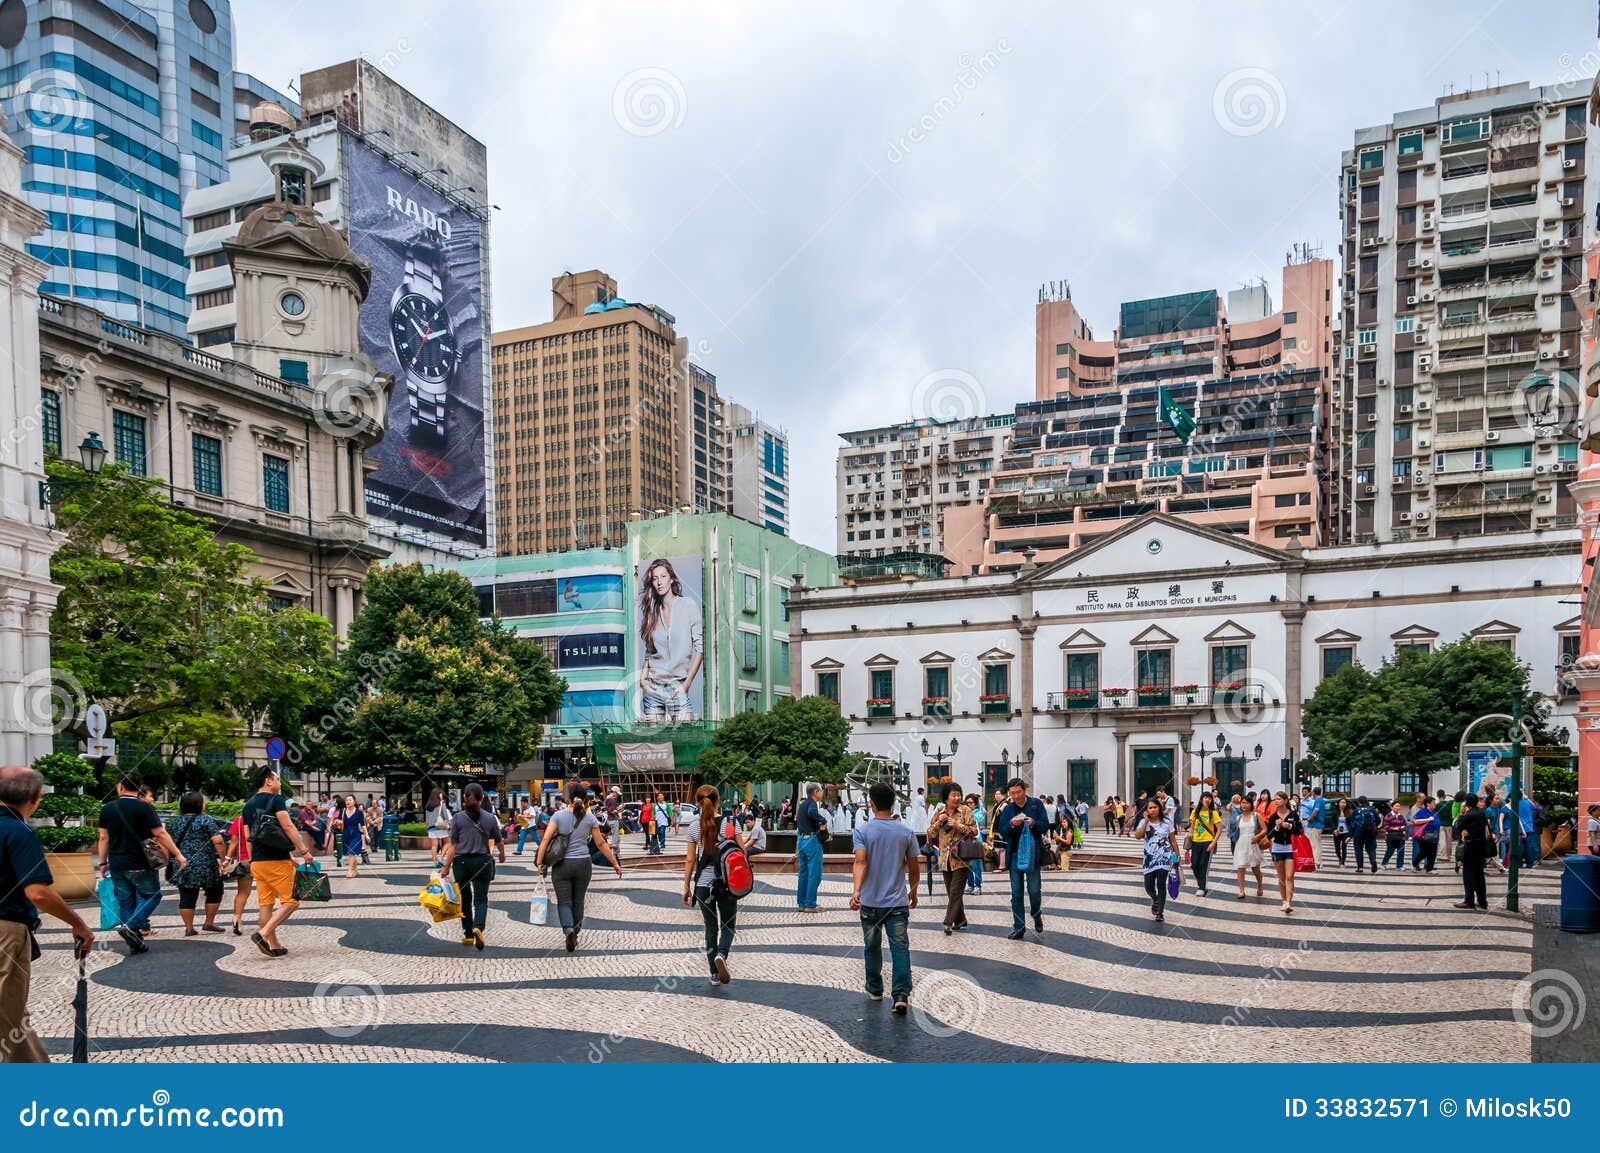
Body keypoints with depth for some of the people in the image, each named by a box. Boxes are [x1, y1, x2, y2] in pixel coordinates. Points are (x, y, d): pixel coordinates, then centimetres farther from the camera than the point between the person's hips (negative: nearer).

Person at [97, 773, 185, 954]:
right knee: (151, 895, 8)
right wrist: (177, 854, -3)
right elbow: (160, 834, -10)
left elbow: (104, 837, 8)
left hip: (116, 865, 5)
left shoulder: (107, 809, 3)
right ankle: (131, 926, -12)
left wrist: (103, 863, 18)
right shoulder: (145, 808, -10)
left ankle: (136, 944, 11)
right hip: (140, 864, -4)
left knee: (125, 901, 10)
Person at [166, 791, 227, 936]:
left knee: (187, 897, 6)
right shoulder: (205, 820, -7)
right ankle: (209, 923, 13)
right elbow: (218, 841, -15)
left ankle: (189, 928, 7)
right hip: (205, 866, -4)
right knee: (214, 893, 12)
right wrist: (223, 859, -7)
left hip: (183, 867, 5)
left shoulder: (175, 821, 9)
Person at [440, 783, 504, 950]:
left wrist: (446, 866, 1)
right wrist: (502, 855, 30)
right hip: (482, 861, 0)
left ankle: (468, 935, 20)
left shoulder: (457, 818, -4)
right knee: (481, 899, 3)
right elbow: (499, 841, 10)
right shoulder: (490, 818, -1)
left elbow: (452, 845, -6)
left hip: (461, 861, 0)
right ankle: (478, 927, -23)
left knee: (465, 898, 15)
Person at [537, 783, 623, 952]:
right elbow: (601, 844, 2)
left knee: (564, 902, 4)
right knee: (578, 902, 15)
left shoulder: (559, 816, -3)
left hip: (561, 864, -1)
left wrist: (539, 862, -9)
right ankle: (574, 936, 22)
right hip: (583, 864, 1)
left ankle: (568, 929, -23)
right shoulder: (590, 818, 0)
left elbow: (546, 839, -12)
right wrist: (615, 864, 10)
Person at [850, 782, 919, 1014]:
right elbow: (913, 869, 5)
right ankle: (901, 994, -14)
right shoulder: (906, 832, -1)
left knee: (872, 947, 16)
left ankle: (875, 989, 30)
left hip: (870, 901, 0)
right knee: (900, 947, -1)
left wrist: (856, 890, -30)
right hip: (898, 902, 0)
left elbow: (860, 862, -21)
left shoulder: (862, 831, -7)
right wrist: (913, 893, 20)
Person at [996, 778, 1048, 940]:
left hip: (1032, 853, -2)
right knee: (1016, 893, 5)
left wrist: (1033, 823, -21)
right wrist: (1012, 824, -15)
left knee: (1034, 890, -2)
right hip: (1014, 853, 2)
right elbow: (1001, 831, 4)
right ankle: (1017, 928, 11)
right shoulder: (1008, 808, 7)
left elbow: (1044, 826, -2)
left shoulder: (1036, 804, 0)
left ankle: (1037, 915, 29)